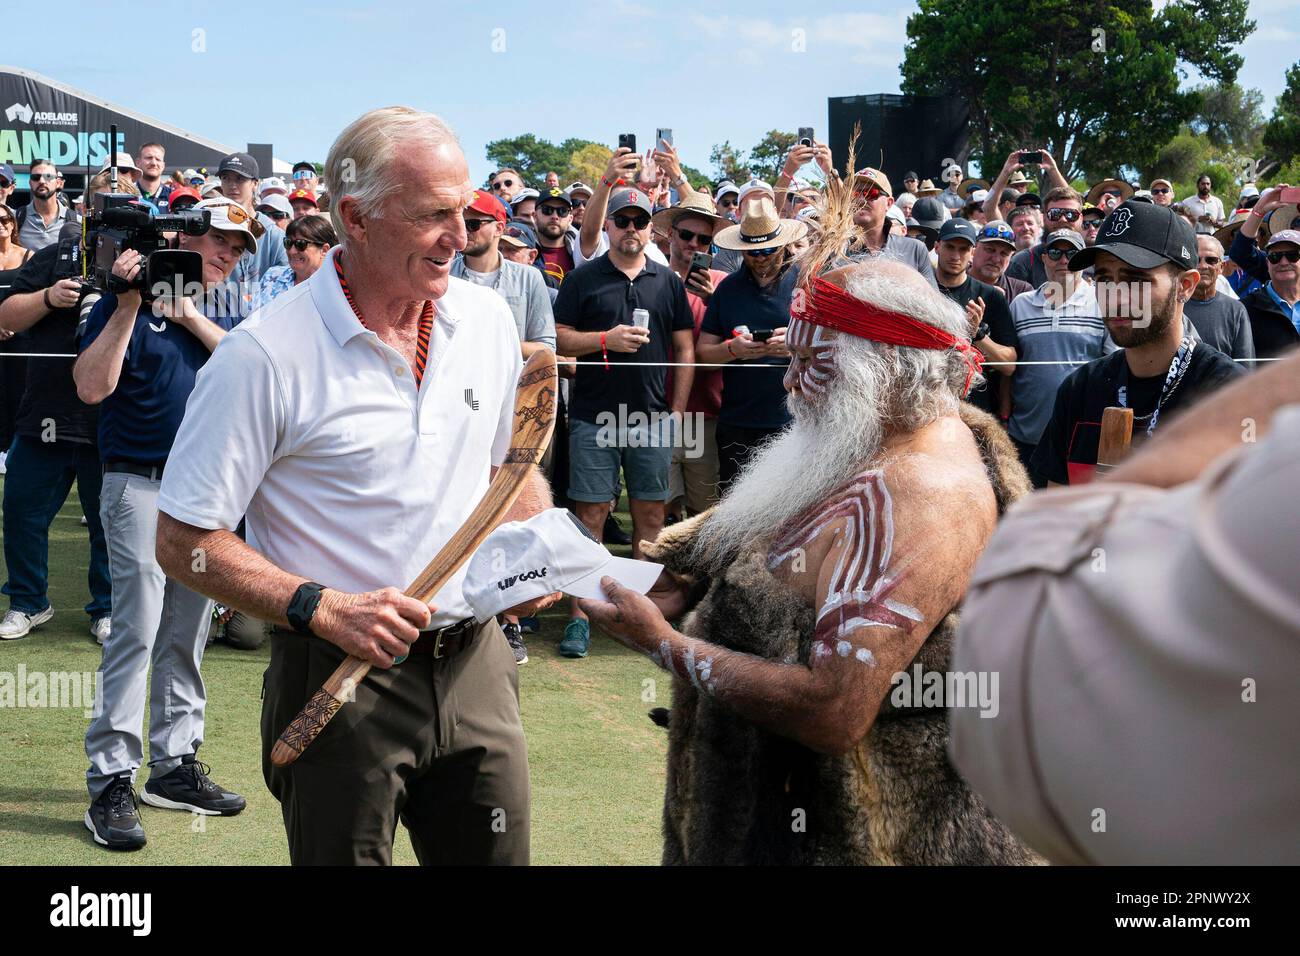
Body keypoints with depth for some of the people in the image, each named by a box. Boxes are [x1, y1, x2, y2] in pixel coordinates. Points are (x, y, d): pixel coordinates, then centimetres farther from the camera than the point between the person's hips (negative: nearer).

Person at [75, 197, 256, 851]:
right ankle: (111, 782, -7)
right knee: (137, 630, -11)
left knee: (188, 635, 11)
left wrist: (192, 318, -12)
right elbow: (92, 386, -14)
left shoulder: (224, 317, 14)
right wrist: (129, 306, -17)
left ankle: (175, 765, 20)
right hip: (142, 485, -6)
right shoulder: (129, 303, -2)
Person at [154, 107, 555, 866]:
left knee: (499, 852, 13)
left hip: (474, 667, 5)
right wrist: (323, 609, -23)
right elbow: (185, 542, -13)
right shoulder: (266, 355, -15)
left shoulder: (487, 319, 3)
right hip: (342, 678, -5)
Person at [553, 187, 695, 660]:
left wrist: (678, 408, 4)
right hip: (594, 417, -2)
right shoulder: (583, 279, 4)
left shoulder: (667, 281, 11)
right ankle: (580, 616, 1)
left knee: (651, 514, 6)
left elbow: (686, 348, 12)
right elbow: (558, 338, 0)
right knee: (590, 513, -3)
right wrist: (605, 339, -14)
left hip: (653, 417, 2)